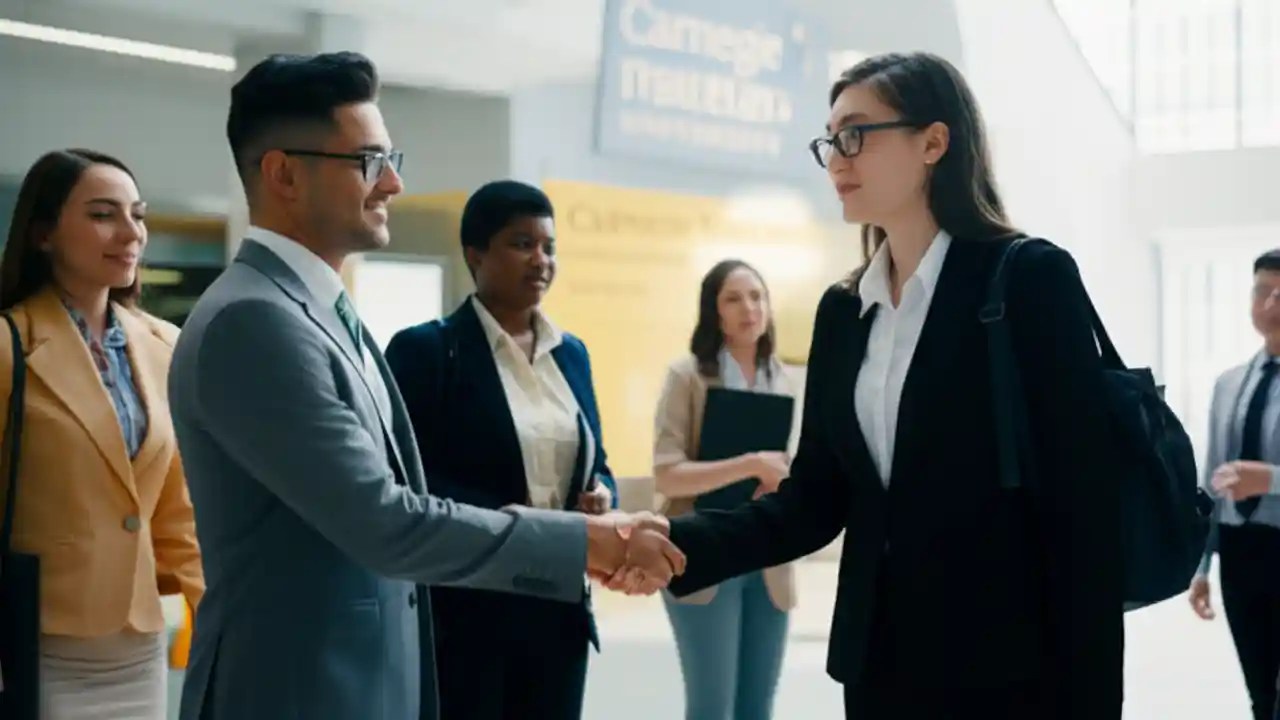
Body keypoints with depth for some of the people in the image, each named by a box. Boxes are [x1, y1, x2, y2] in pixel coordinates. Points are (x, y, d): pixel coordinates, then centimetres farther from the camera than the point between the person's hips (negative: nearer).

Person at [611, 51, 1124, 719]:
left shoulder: (1030, 278, -8)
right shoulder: (842, 310, 10)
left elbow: (1082, 508, -12)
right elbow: (815, 499, 7)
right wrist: (681, 542, -9)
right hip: (881, 662, 6)